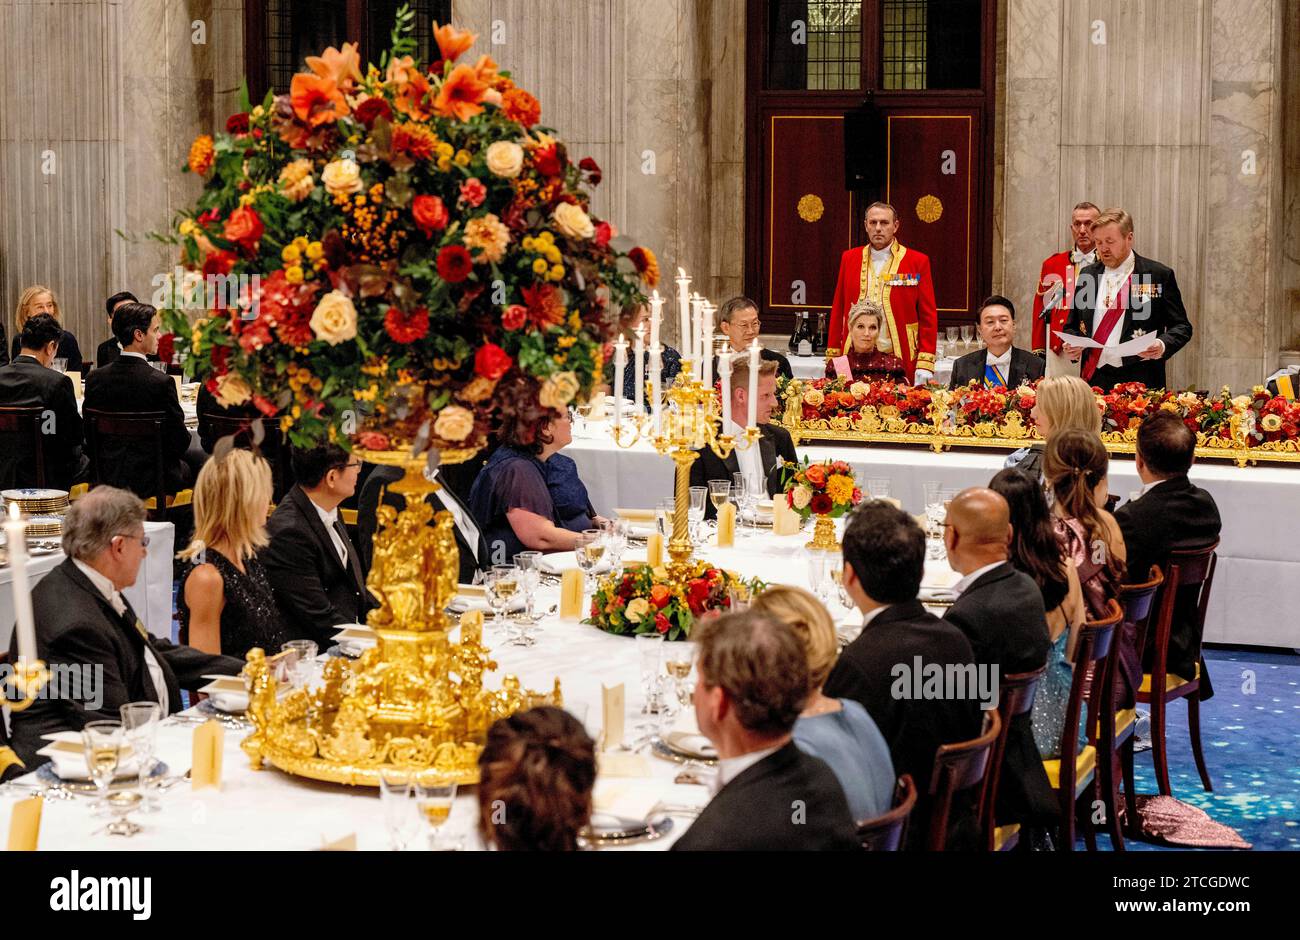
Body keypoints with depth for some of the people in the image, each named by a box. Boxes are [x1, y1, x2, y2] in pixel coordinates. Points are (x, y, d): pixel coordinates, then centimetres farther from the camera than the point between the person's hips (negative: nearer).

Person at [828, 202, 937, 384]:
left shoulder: (917, 261, 3)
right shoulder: (849, 258, 12)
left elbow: (928, 316, 0)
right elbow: (838, 311, 11)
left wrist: (925, 363, -8)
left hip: (900, 360, -2)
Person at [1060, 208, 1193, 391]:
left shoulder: (1160, 275, 2)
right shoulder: (1087, 275, 15)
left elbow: (1181, 327, 4)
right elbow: (1072, 326, 21)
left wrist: (1163, 345, -16)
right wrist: (1071, 347, -1)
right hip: (1092, 380, 3)